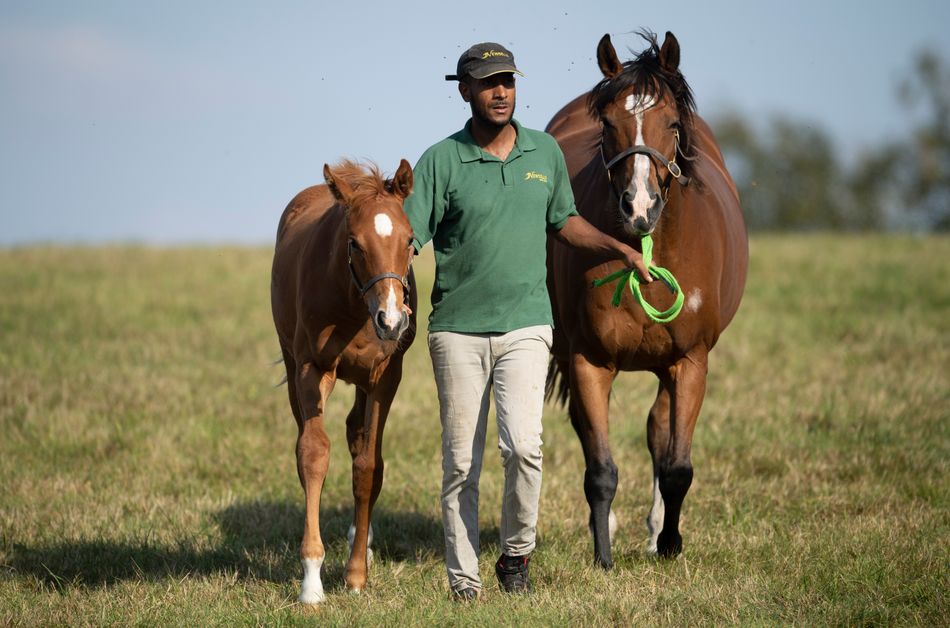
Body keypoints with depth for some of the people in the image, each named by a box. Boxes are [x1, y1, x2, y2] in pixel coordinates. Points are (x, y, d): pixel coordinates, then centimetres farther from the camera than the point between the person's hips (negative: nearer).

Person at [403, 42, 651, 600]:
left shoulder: (546, 153, 7)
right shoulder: (441, 162, -4)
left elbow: (564, 221, 23)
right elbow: (406, 239, -8)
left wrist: (619, 248, 14)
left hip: (525, 326, 1)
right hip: (457, 330, -1)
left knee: (523, 445, -17)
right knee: (461, 463, 3)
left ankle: (517, 553, 5)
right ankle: (464, 582, 12)